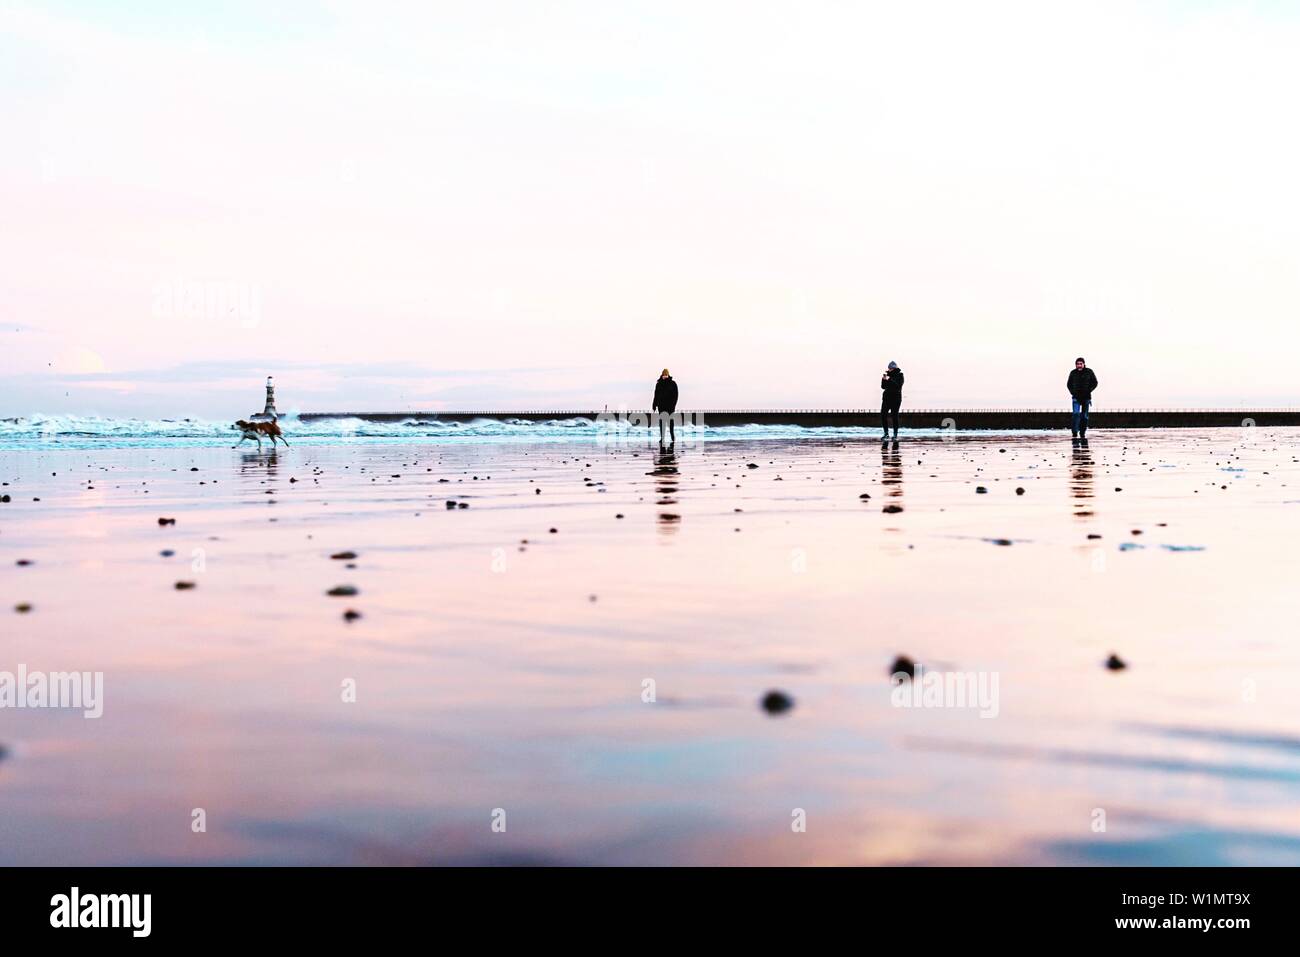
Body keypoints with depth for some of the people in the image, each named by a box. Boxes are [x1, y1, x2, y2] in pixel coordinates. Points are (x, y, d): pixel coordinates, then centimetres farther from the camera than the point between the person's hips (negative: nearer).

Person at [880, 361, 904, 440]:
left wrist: (889, 380, -24)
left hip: (895, 398, -5)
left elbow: (898, 386, -19)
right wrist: (884, 379, -8)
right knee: (883, 415, -3)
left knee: (895, 416, -3)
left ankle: (895, 435, 5)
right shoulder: (888, 374, 9)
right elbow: (883, 386, 9)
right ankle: (886, 434, 7)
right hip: (886, 397, 5)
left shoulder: (899, 375, -4)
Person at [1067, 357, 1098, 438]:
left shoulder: (1089, 372, -1)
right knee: (1076, 413, -16)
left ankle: (1082, 433, 15)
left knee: (1084, 416, 5)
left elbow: (1095, 383, 6)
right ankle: (1074, 432, -14)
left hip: (1086, 397, 0)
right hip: (1076, 397, 0)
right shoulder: (1073, 373, 2)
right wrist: (1072, 392, 0)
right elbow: (1069, 384, 15)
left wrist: (1088, 390, -6)